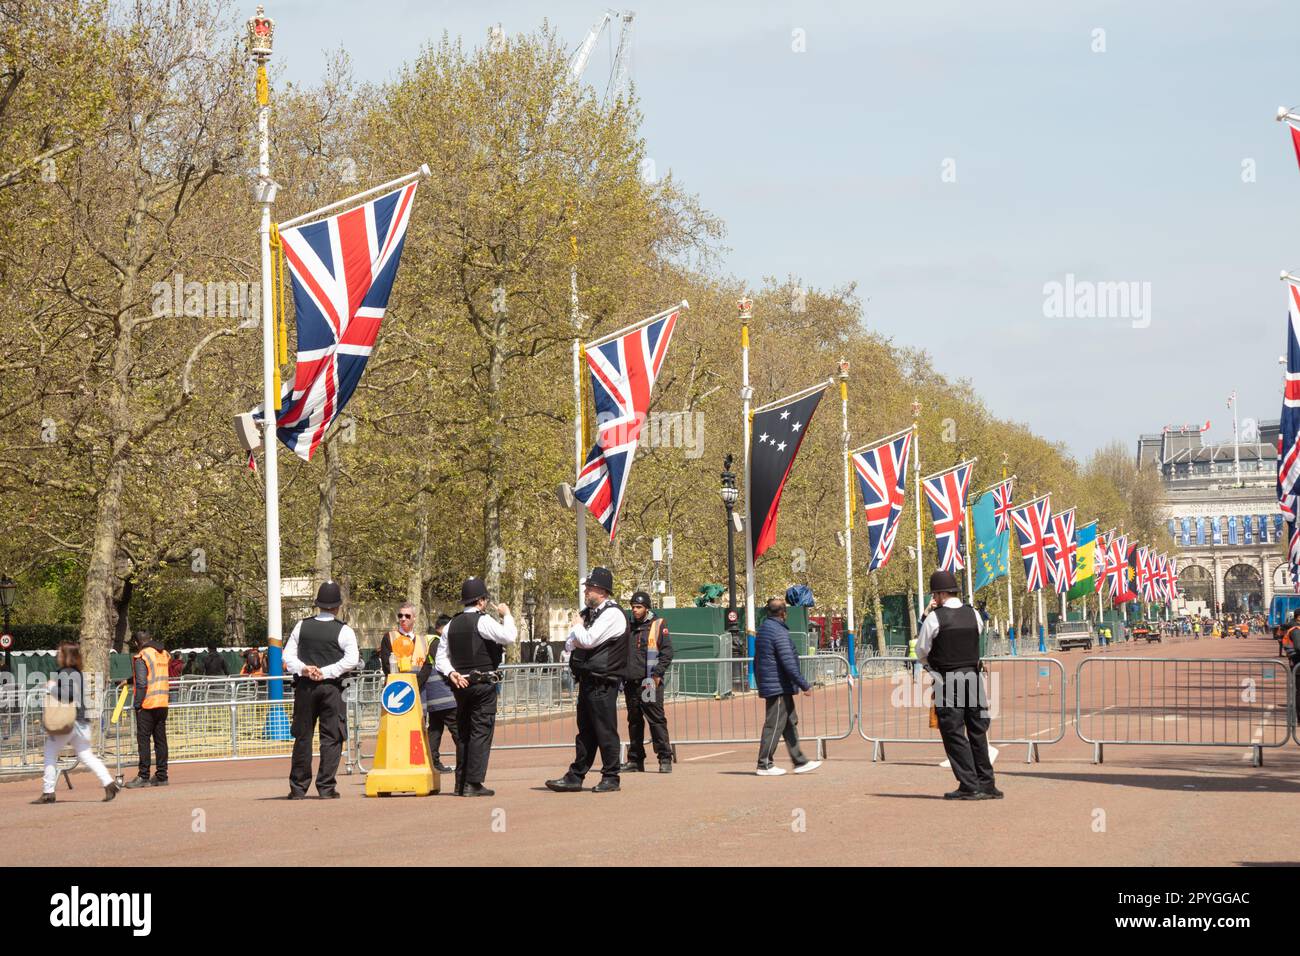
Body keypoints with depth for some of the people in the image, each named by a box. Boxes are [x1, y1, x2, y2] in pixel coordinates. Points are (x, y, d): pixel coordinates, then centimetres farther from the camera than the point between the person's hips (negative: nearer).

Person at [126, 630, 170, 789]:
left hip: (147, 705, -7)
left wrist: (137, 704, -12)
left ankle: (143, 777, -4)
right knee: (160, 740, 9)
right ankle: (161, 776, 10)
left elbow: (142, 683, -18)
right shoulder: (163, 654, 12)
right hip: (162, 704, 7)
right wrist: (129, 680, 31)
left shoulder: (141, 657, -11)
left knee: (143, 740, -3)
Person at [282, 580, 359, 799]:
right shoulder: (344, 631, -5)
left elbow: (288, 656, 3)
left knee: (302, 736, 9)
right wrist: (326, 672, -13)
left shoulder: (302, 626, 5)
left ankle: (298, 787, 10)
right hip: (331, 687, -3)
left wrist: (303, 669, -7)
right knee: (331, 737, 2)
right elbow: (352, 660, -15)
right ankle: (326, 787, -2)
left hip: (304, 686, 3)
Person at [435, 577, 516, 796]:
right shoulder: (482, 621, -11)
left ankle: (460, 783, 14)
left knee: (463, 733, 13)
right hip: (483, 684, -7)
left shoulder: (452, 625, 11)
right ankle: (473, 784, -9)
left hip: (461, 686, 7)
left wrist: (451, 673, -1)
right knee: (481, 732, -5)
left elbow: (441, 658, 10)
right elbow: (509, 636, -20)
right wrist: (506, 615, -6)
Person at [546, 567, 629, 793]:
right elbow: (569, 643, 20)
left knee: (605, 730, -5)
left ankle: (611, 778, 2)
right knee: (585, 730, 12)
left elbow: (587, 640, -20)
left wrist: (578, 626, 0)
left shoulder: (612, 614, -11)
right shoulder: (589, 612, 18)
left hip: (603, 682, -9)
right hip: (587, 679, 9)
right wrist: (576, 641, -3)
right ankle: (575, 777, 15)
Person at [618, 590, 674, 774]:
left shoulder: (658, 625, 2)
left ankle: (665, 759, -6)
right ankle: (635, 760, 14)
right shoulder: (629, 626, 17)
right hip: (630, 681, 5)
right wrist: (621, 676, 10)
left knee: (656, 719, -8)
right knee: (634, 722, 9)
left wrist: (657, 674, -12)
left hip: (650, 681, -5)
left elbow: (667, 651, -3)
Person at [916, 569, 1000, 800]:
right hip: (972, 677, 5)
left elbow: (921, 651, -3)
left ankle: (969, 786, -4)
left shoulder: (934, 618, -10)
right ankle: (986, 785, 12)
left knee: (954, 734, 0)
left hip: (947, 680, -5)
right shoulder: (973, 614, 4)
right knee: (978, 732, 10)